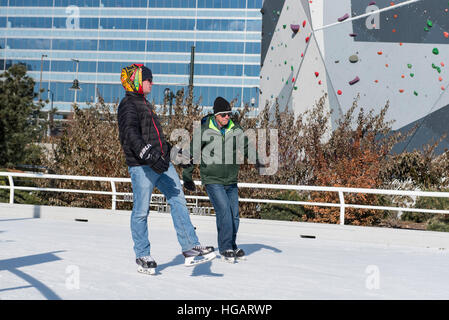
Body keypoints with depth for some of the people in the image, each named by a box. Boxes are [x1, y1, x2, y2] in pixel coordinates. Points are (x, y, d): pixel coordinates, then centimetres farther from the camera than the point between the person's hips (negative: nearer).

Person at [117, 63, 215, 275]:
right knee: (141, 211, -1)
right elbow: (131, 134, -22)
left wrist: (168, 149, 36)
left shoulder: (144, 104, 23)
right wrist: (148, 156, -31)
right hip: (142, 166, -9)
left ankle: (190, 249, -1)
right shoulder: (128, 105, -7)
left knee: (178, 201, 0)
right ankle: (142, 257, 9)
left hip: (161, 163, 9)